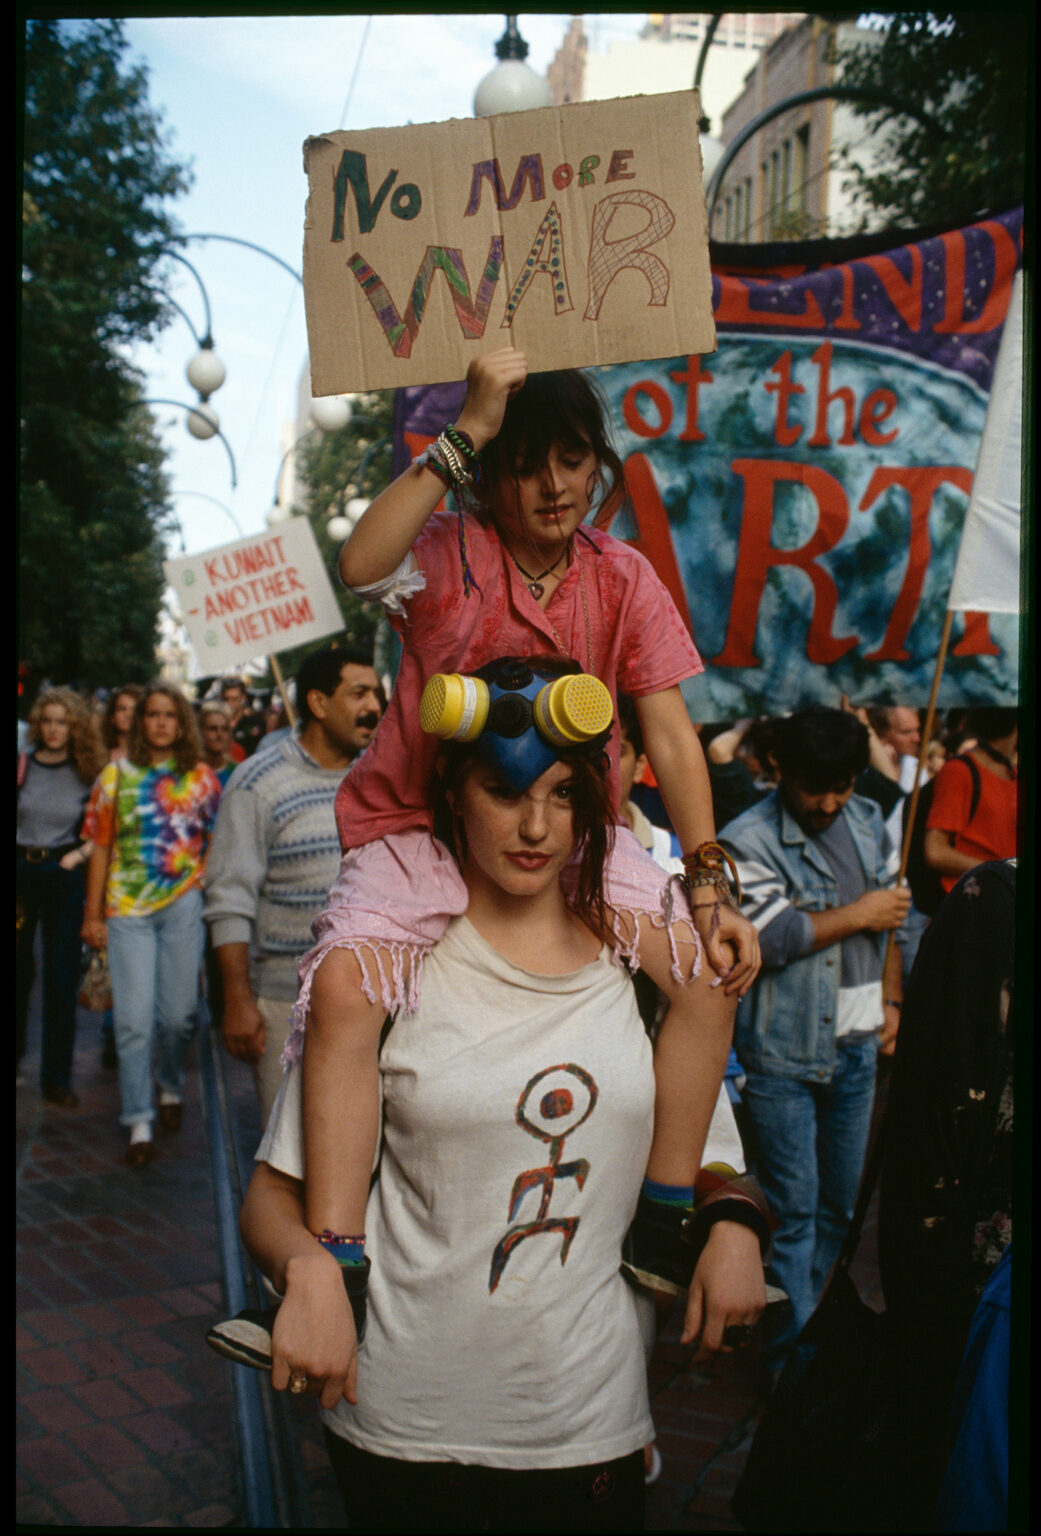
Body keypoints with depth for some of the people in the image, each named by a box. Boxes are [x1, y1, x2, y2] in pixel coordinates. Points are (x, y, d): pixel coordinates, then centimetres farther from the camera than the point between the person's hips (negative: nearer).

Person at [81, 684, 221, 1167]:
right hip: (128, 909, 0)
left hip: (183, 904, 1)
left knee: (178, 1013, 7)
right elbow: (101, 849, 5)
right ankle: (139, 1121, 8)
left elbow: (216, 842, 9)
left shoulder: (200, 777, 4)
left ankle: (170, 1087, 34)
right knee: (134, 1018, -2)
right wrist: (93, 914, 4)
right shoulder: (117, 775, 3)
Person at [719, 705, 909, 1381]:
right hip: (783, 1053, -6)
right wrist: (858, 914, -13)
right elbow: (767, 939, -23)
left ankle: (815, 1321, 35)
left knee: (840, 1200, 16)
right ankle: (792, 1355, 17)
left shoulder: (870, 823, 8)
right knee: (793, 1207, 2)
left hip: (856, 1046, 6)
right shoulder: (748, 841, -13)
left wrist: (891, 999, 13)